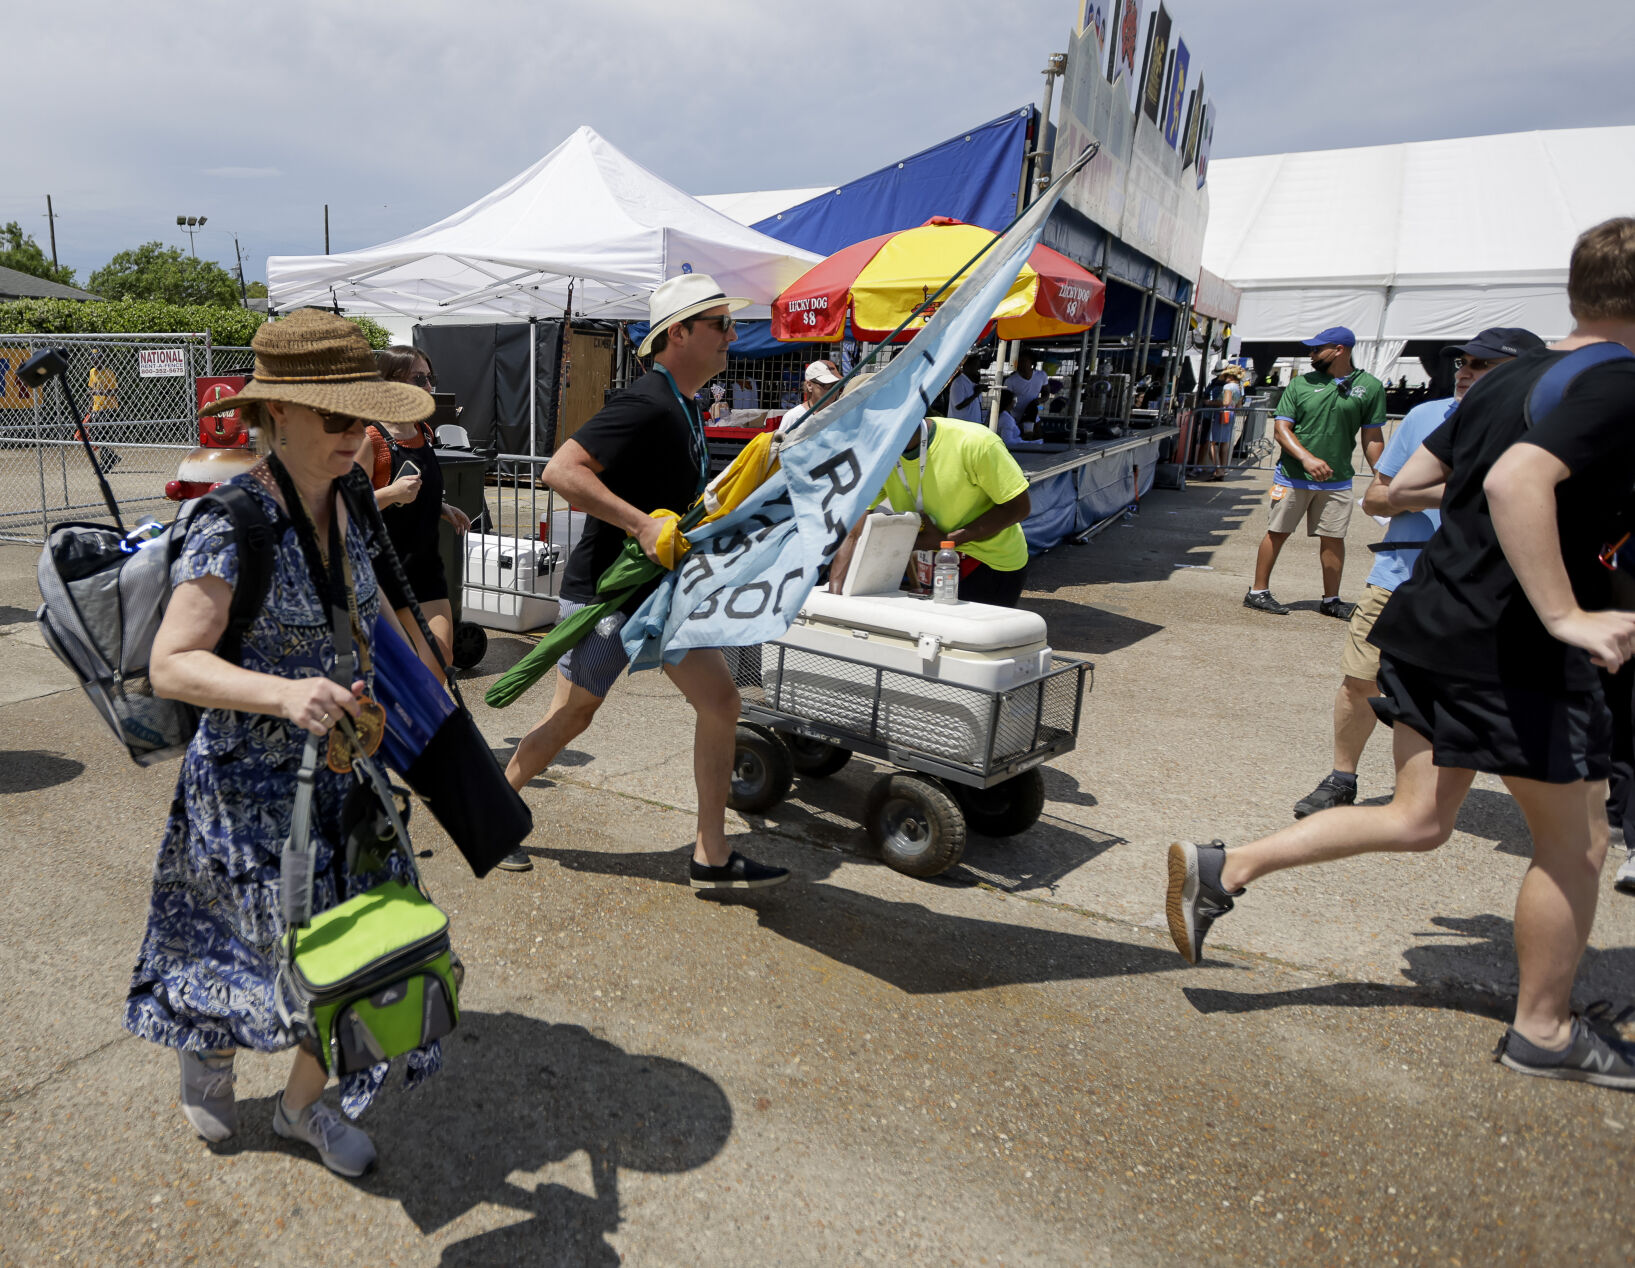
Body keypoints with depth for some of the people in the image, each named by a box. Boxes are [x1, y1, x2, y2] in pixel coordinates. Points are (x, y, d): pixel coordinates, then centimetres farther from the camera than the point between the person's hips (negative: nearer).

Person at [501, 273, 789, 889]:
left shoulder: (682, 408, 10)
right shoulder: (646, 406, -21)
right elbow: (560, 471, -29)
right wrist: (641, 524, -33)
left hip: (660, 590, 9)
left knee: (720, 701, 4)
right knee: (571, 717, 5)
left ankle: (712, 857, 12)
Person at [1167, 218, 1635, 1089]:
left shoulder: (1506, 379, 12)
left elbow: (1403, 489, 15)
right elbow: (1519, 480, -31)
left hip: (1428, 625, 8)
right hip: (1514, 649, -8)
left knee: (1419, 820, 15)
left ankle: (1220, 870, 6)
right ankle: (1544, 1032, 28)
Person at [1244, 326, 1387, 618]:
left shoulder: (1370, 386, 1)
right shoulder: (1301, 384, 1)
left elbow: (1372, 438, 4)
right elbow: (1281, 427, -4)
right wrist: (1307, 457, -19)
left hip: (1337, 481, 1)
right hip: (1293, 476, -1)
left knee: (1333, 538, 6)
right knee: (1277, 532, 3)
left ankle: (1331, 600, 19)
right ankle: (1258, 592, 12)